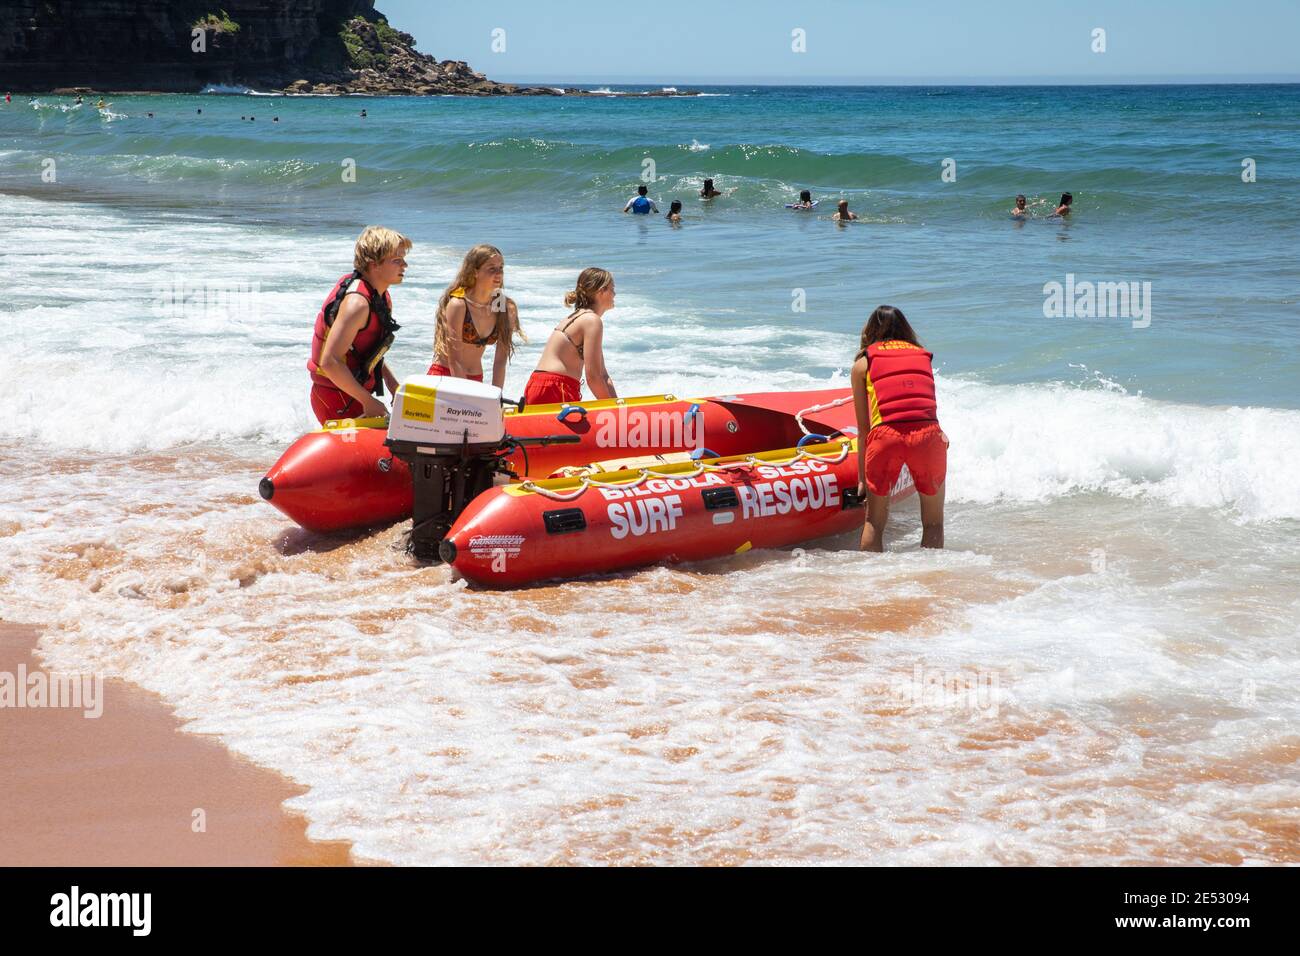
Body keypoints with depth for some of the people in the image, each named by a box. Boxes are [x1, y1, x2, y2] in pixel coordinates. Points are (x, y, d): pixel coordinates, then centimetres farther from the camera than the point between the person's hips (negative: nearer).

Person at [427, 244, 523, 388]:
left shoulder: (506, 308, -4)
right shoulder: (458, 305, -17)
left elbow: (501, 360, -4)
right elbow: (454, 361, -19)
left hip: (476, 380, 4)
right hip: (445, 375, -4)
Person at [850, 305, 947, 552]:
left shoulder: (863, 364, 19)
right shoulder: (923, 356, 25)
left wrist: (862, 478, 24)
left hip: (886, 435, -1)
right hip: (929, 435, 1)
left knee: (874, 522, 16)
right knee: (933, 522, 18)